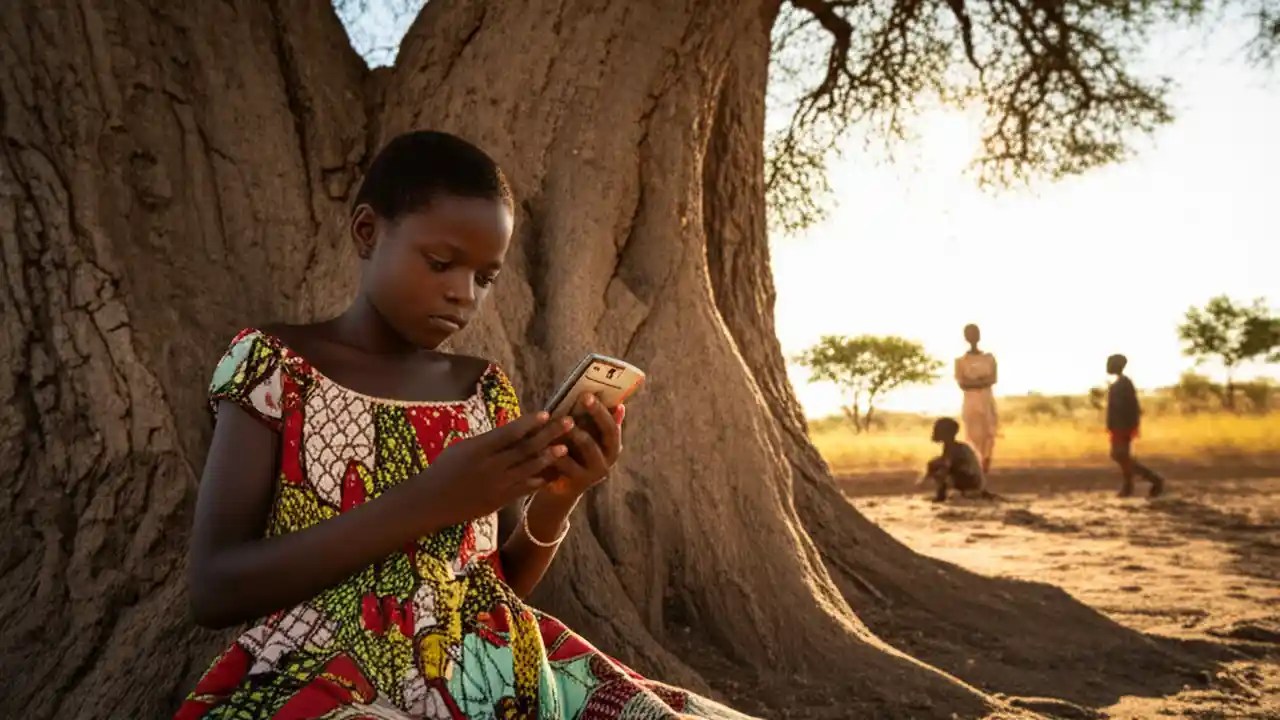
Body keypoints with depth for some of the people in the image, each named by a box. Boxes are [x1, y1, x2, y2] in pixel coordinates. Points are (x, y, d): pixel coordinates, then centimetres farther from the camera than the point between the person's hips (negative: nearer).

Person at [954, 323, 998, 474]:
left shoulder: (989, 358, 9)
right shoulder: (960, 361, 1)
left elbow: (993, 379, -4)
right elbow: (962, 383, -9)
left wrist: (973, 382, -16)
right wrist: (982, 381, -12)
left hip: (987, 400, 3)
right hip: (971, 401, -2)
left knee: (989, 433, -3)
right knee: (974, 435, -7)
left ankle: (986, 464, 4)